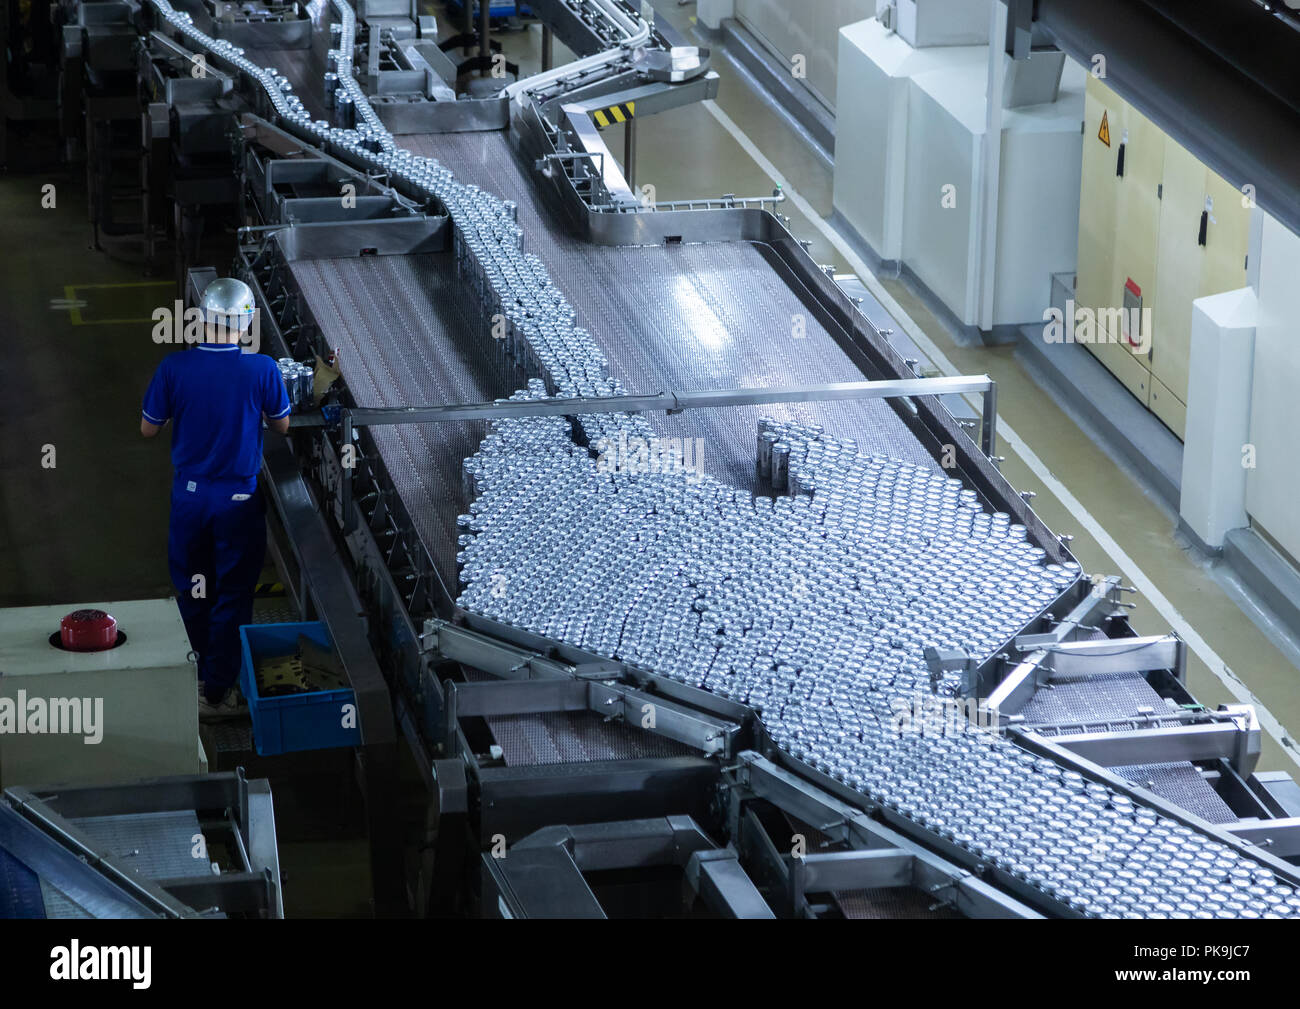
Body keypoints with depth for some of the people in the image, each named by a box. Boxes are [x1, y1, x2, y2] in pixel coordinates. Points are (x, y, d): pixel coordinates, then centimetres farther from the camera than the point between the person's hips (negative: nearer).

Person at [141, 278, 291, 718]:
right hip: (239, 500, -2)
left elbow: (148, 429, -2)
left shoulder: (174, 367, -13)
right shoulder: (262, 369, -16)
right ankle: (217, 693, 12)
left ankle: (197, 678, 34)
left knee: (192, 591, 20)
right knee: (232, 597, 9)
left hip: (189, 496, 2)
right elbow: (282, 426, 0)